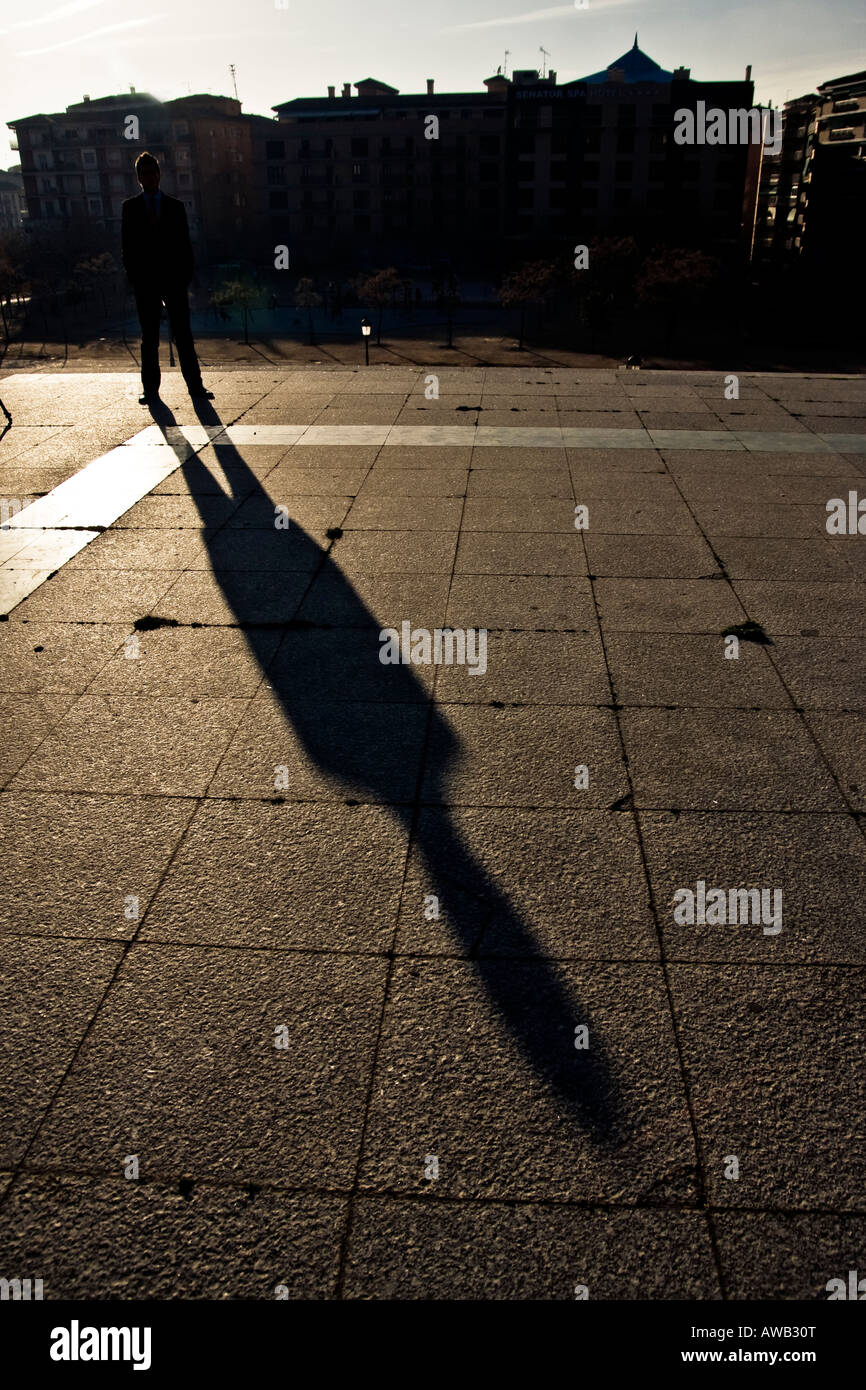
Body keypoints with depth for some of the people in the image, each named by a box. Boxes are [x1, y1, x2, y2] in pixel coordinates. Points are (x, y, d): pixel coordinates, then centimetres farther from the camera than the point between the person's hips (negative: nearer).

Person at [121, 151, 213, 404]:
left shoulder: (175, 206, 11)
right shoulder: (130, 207, 10)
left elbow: (185, 244, 9)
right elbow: (127, 245, 7)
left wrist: (186, 275, -2)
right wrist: (133, 276, -4)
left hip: (173, 279, 0)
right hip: (145, 281, 0)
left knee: (183, 335, -1)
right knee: (149, 338, 3)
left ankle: (195, 387, 0)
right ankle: (150, 390, 6)